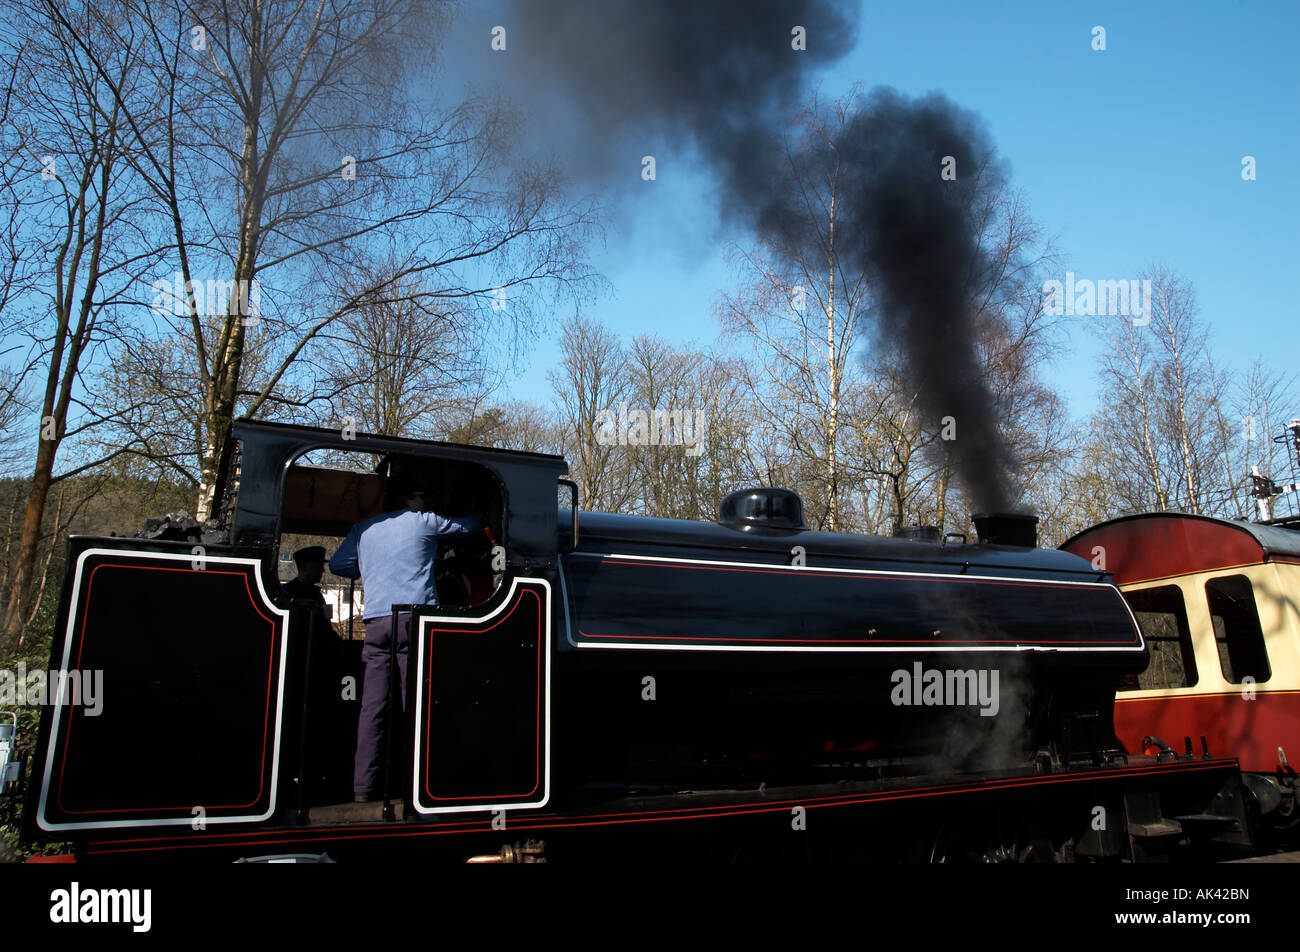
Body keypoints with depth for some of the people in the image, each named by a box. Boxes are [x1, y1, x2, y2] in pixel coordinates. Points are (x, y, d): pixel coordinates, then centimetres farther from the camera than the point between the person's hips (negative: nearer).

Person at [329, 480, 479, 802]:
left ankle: (363, 786, -1)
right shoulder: (424, 521, 9)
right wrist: (479, 515, 45)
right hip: (413, 618, -4)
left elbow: (338, 564, 23)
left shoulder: (363, 528, 19)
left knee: (372, 704, 1)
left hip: (375, 621, 4)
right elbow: (466, 525, 23)